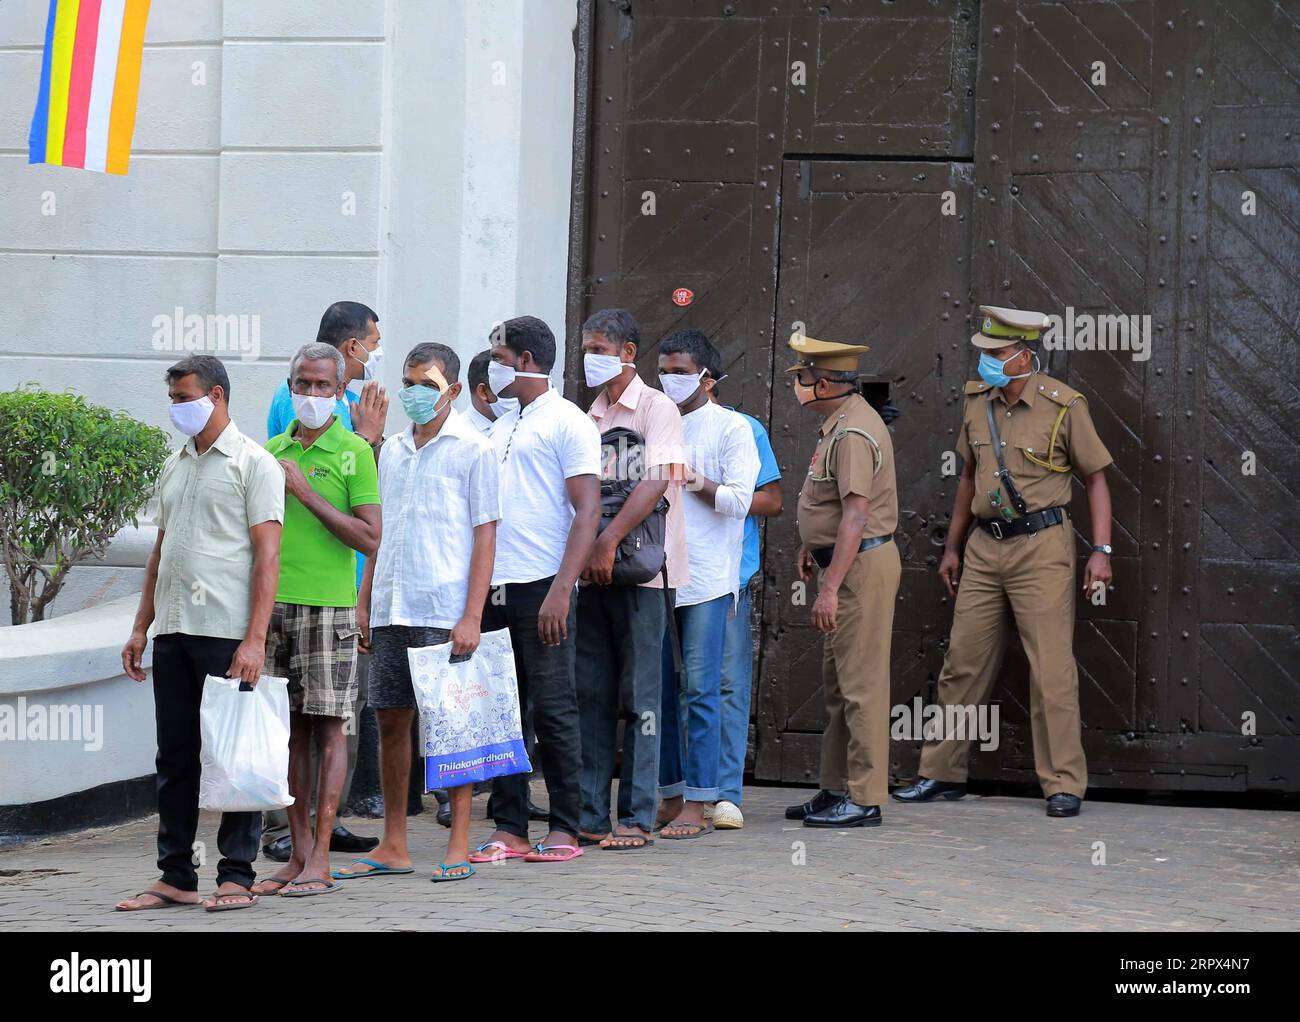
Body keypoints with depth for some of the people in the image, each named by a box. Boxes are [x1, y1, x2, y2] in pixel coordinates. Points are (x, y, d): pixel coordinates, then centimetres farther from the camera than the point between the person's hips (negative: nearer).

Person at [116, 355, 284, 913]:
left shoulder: (253, 464, -4)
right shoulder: (174, 467, 18)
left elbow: (267, 554, -10)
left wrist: (255, 640, -17)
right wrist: (140, 627, 15)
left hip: (228, 632, -7)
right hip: (173, 634, 7)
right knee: (175, 757, 8)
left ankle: (236, 876, 3)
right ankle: (175, 877, 13)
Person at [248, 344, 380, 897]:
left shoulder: (354, 452, -2)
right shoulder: (272, 450, 15)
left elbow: (369, 537, -9)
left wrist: (306, 494, -12)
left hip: (327, 604, -5)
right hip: (272, 602, 5)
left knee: (326, 727, -4)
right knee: (290, 729, 6)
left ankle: (319, 860, -4)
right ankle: (298, 854, 11)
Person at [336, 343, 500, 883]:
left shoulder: (473, 449, -2)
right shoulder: (392, 450, 15)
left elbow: (485, 536, -6)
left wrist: (472, 616, -12)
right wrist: (365, 601, 13)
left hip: (445, 611, -6)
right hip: (391, 610, 6)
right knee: (390, 720, 7)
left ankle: (459, 846, 2)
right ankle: (393, 847, 14)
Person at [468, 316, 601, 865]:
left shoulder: (567, 422, -4)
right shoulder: (500, 428, 19)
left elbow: (587, 511, -11)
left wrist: (561, 589, -19)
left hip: (541, 589, -7)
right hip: (494, 587, 7)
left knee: (552, 710, -2)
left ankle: (564, 829, 4)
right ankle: (509, 829, 10)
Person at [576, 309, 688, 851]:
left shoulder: (655, 408, -5)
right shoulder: (592, 416, 17)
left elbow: (656, 481, -17)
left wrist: (609, 541, -24)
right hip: (594, 573, 7)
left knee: (638, 698, -4)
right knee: (591, 695, 6)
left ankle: (637, 817, -2)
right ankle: (590, 813, 9)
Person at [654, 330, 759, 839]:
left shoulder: (731, 428, 1)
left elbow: (739, 500, -6)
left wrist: (698, 481, -12)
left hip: (706, 580, -5)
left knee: (700, 691, -6)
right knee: (660, 690, 6)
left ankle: (697, 804, -4)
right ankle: (670, 797, 13)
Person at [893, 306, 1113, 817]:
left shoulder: (1063, 406, -8)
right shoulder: (977, 401, 8)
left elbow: (1095, 478, -2)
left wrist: (1101, 550, -10)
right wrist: (952, 546, 19)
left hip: (1041, 546, -6)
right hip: (985, 545, 6)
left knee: (1052, 668, -6)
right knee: (963, 661, 9)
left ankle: (1063, 785, -1)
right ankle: (942, 772, 18)